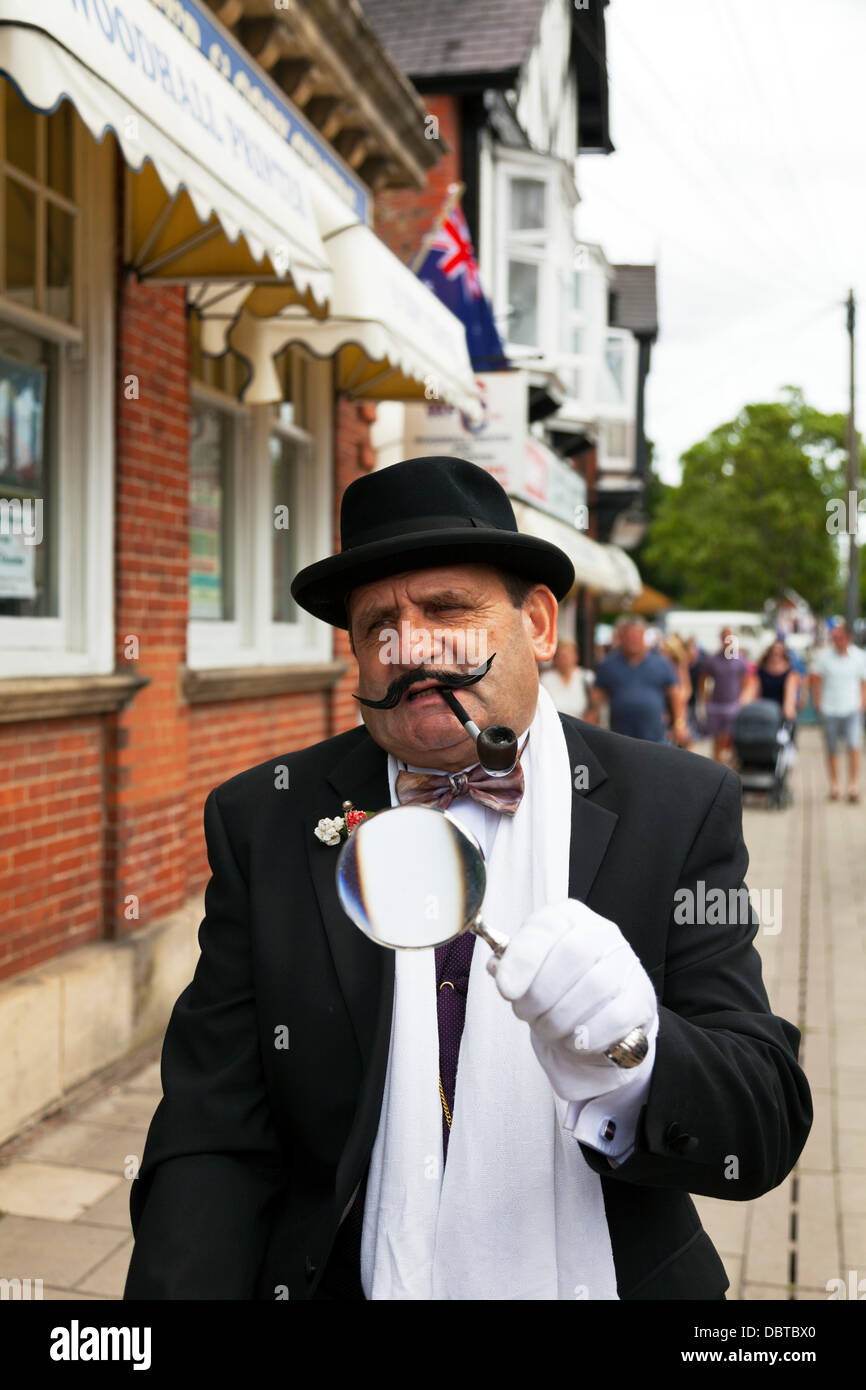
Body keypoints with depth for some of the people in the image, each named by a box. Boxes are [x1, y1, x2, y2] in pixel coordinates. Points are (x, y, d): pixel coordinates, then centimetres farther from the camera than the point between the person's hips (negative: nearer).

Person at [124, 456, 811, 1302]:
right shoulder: (262, 821, -2)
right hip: (341, 1283, 1)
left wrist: (622, 1063, -27)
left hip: (616, 1279, 0)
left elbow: (768, 1134, -8)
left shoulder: (679, 811, -4)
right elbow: (212, 1138, -4)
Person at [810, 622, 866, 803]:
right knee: (832, 749, 7)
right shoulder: (823, 656, 0)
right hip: (830, 710, 1)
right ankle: (834, 784, 20)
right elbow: (816, 681, 6)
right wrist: (818, 706, 2)